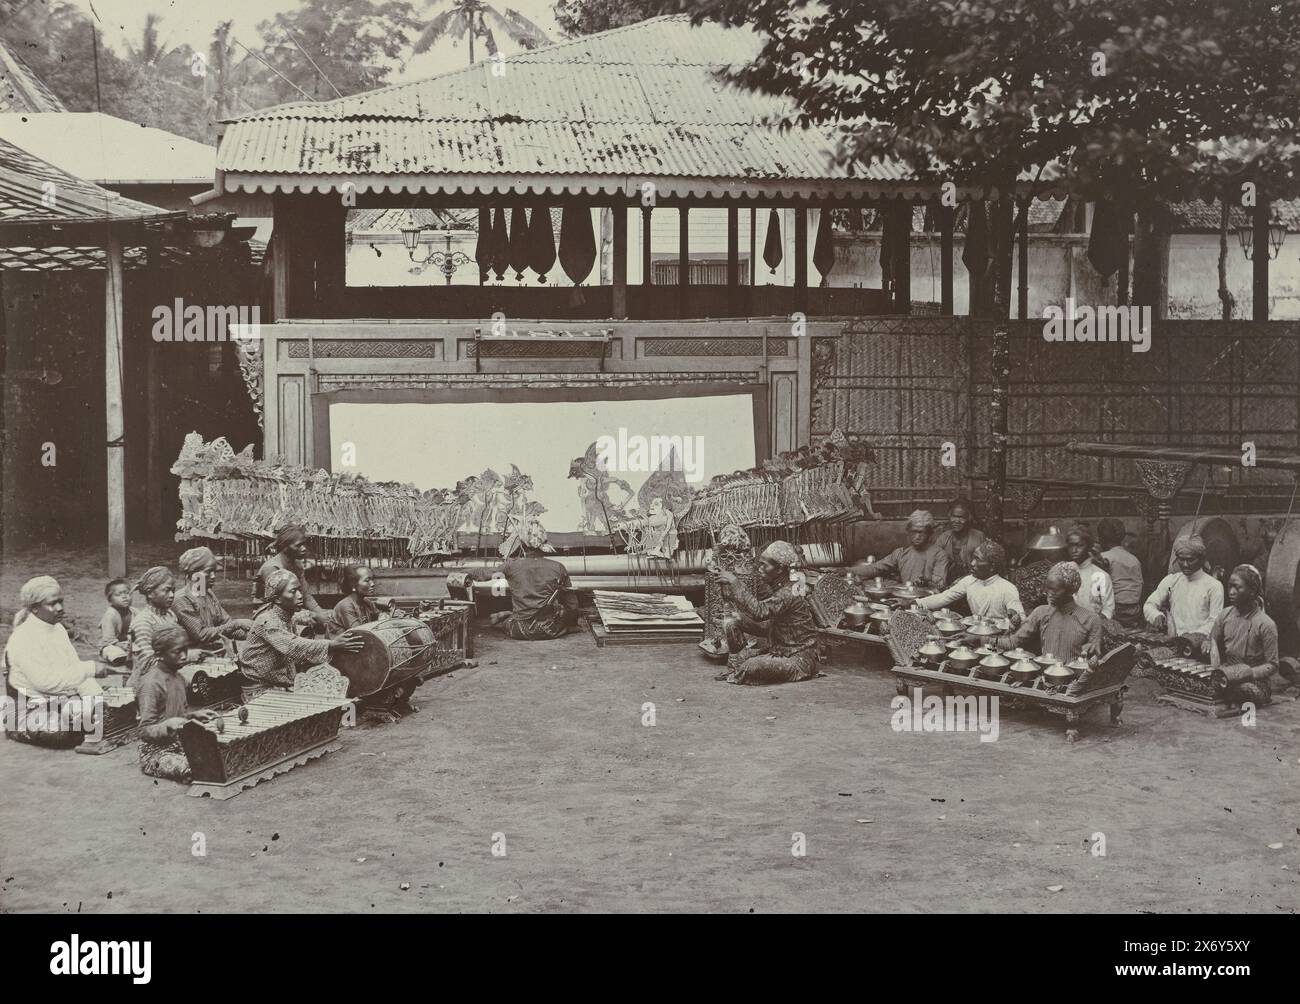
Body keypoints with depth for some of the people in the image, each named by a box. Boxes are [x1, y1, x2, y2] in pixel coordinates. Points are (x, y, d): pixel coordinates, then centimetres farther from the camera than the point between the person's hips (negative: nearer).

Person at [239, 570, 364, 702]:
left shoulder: (287, 618, 9)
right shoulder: (267, 621, -20)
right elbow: (293, 647, -36)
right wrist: (332, 645, -45)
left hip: (285, 685, 8)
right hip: (261, 690, -8)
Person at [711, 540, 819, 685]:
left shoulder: (789, 593, -21)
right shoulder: (776, 590, 9)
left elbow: (759, 611, -35)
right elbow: (766, 628, 8)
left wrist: (734, 583, -32)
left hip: (800, 659, -9)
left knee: (752, 665, -22)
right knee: (743, 654, -5)